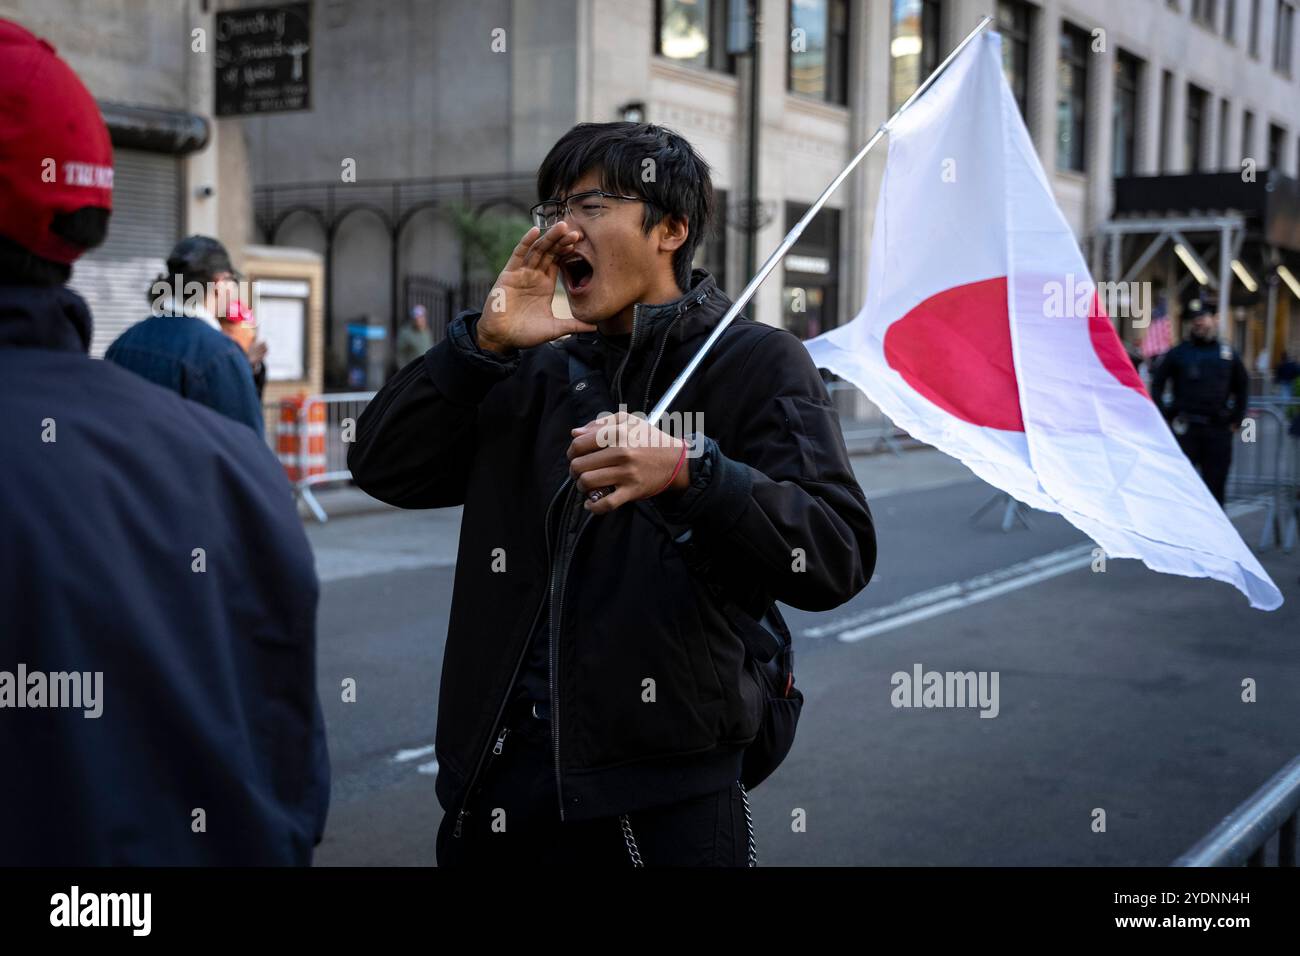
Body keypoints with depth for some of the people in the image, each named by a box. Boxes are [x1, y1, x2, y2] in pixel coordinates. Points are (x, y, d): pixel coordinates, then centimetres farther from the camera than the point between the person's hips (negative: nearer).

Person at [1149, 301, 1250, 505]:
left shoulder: (1228, 354, 11)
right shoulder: (1177, 353, 4)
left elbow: (1242, 386, 20)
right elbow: (1157, 384, 5)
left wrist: (1236, 419, 11)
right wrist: (1164, 417, -3)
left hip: (1218, 429, 2)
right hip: (1185, 428, -2)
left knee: (1215, 486, 4)